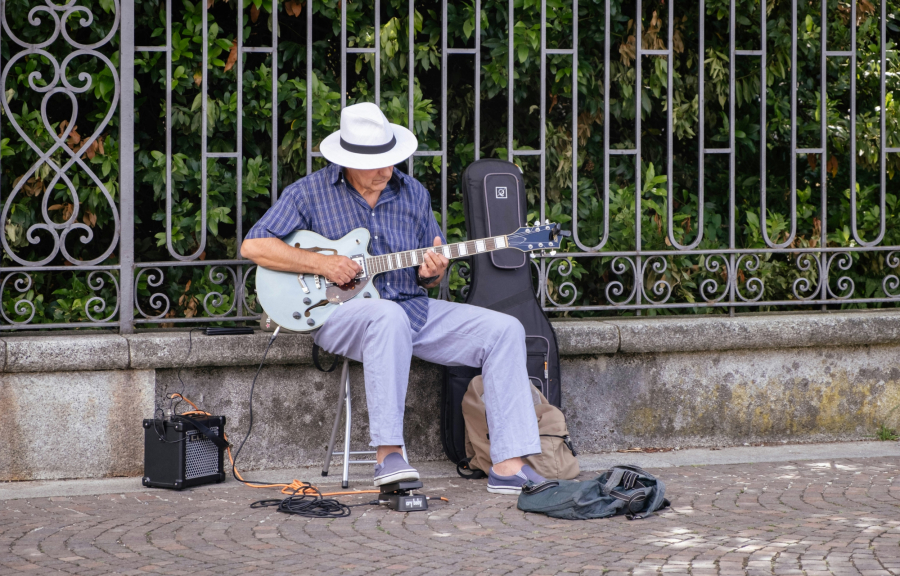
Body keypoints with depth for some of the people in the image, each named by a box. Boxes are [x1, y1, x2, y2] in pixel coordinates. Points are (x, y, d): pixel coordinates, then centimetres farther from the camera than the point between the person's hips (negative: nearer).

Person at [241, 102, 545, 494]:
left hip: (413, 307, 5)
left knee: (505, 330, -13)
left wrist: (432, 273, -8)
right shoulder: (310, 193, -1)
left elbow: (432, 277, 18)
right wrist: (321, 263, -16)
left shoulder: (413, 194, 12)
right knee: (390, 318, -42)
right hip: (342, 311, -5)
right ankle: (388, 456, -39)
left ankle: (509, 466, -18)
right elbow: (253, 246, -7)